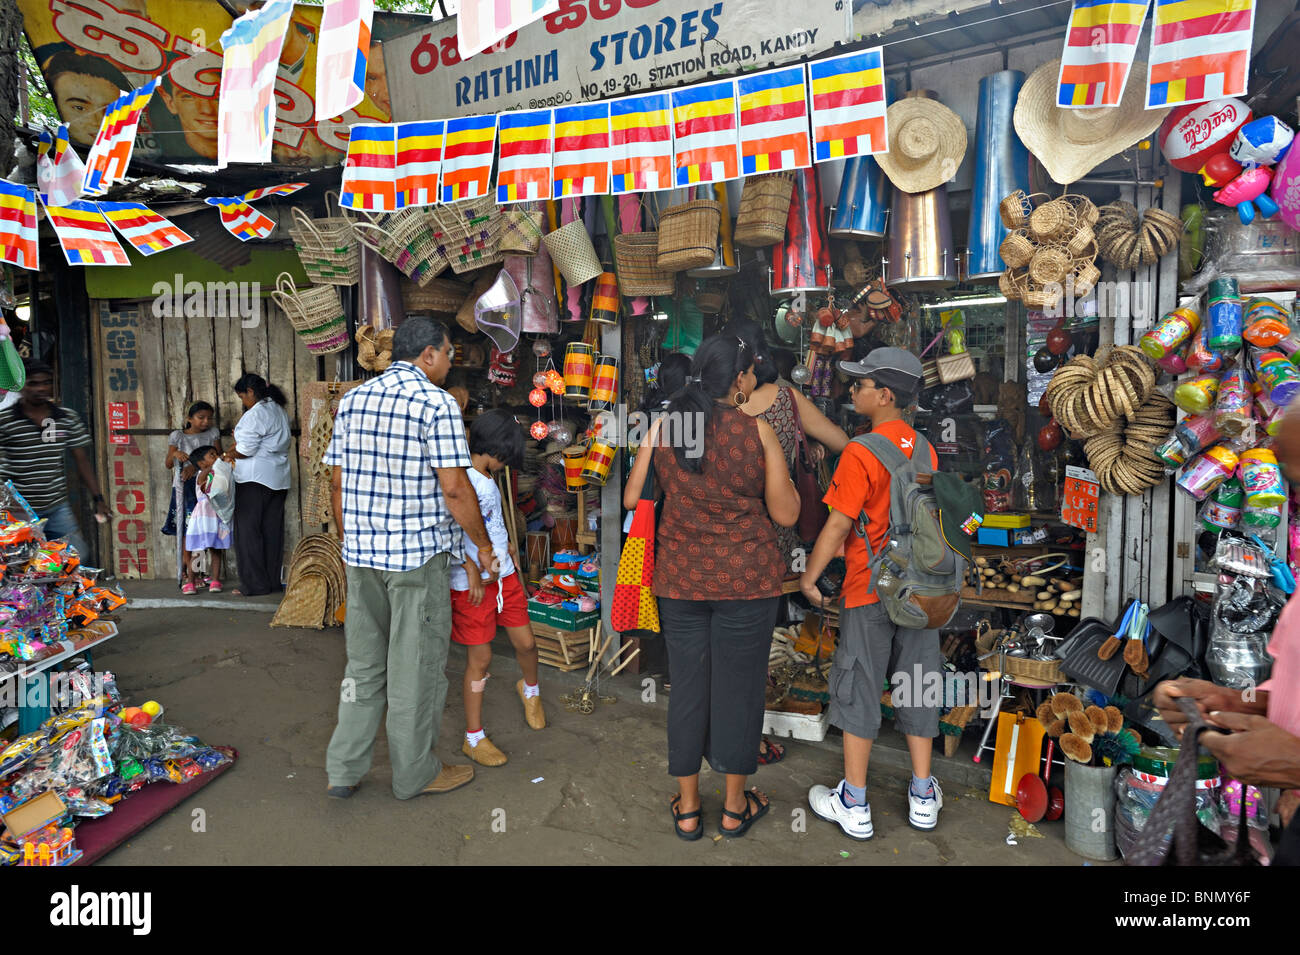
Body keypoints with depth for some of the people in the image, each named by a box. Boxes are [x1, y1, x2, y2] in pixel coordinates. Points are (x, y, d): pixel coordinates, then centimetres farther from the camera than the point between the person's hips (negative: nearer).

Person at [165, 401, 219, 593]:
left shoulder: (212, 433, 10)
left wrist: (195, 465, -15)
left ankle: (215, 577, -2)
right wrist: (174, 454, -20)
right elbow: (168, 464, 2)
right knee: (187, 533, -4)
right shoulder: (178, 436, 7)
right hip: (184, 489, -1)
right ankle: (189, 577, -1)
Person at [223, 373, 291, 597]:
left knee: (248, 531, -1)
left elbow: (245, 449, -16)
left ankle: (256, 585, 0)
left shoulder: (255, 414, -13)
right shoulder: (279, 411, 16)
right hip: (279, 479, 9)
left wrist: (230, 454, 4)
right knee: (272, 531, 10)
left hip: (255, 480, -9)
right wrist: (234, 451, 12)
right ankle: (273, 581, 14)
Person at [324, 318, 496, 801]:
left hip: (361, 554, 7)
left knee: (364, 664, 18)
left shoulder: (352, 399, 8)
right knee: (416, 668, 7)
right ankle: (414, 774, 21)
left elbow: (338, 482, 10)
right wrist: (483, 546, -6)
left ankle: (343, 770, 24)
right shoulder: (436, 403, -12)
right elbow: (454, 488, -17)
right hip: (420, 554, -6)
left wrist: (350, 541, 20)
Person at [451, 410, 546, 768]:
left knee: (526, 642, 12)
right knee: (480, 658, 0)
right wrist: (472, 569, -25)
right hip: (472, 582, -8)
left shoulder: (489, 479, 11)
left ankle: (530, 690, 45)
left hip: (503, 574, 8)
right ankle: (473, 738, 16)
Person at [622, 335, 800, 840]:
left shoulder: (661, 427, -2)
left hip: (680, 577, 3)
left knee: (687, 685, 13)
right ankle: (735, 807, 28)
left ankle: (687, 808, 27)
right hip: (747, 579, -2)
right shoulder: (757, 430, -11)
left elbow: (631, 499, 2)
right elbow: (786, 514, -6)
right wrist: (781, 472, 11)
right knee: (738, 686, 11)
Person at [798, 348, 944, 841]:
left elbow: (838, 524, -17)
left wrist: (809, 576, -5)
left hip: (870, 591, -6)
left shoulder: (860, 453, -18)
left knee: (858, 687, 6)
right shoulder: (924, 449, 3)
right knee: (916, 684, 15)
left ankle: (854, 805, 16)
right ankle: (923, 798, 27)